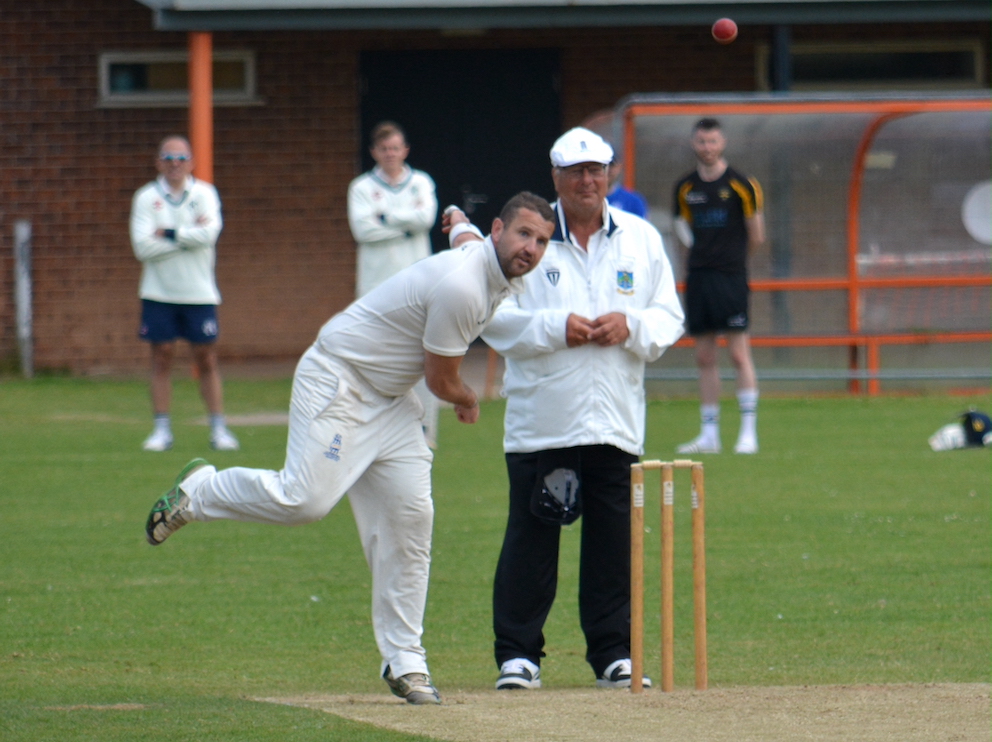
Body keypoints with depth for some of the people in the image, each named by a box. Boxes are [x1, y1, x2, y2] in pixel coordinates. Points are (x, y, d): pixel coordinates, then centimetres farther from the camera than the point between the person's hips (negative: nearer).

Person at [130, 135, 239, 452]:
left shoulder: (204, 194, 2)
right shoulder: (146, 197, 1)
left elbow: (210, 233, -16)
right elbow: (142, 246, -11)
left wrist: (169, 234, -13)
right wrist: (189, 236, -11)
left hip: (198, 294, 0)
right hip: (159, 293, 0)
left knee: (206, 359, 2)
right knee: (161, 358, 2)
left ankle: (219, 429, 7)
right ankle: (162, 429, 8)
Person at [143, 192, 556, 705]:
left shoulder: (483, 255, 2)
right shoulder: (460, 288, -27)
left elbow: (461, 231, 29)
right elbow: (441, 381, -14)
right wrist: (467, 400, 6)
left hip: (390, 402, 9)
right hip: (338, 382, -9)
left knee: (409, 518, 0)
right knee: (305, 499, -22)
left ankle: (403, 662, 4)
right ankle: (197, 491, 5)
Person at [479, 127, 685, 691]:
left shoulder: (642, 240, 11)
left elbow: (669, 318, 10)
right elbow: (495, 319, -2)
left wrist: (631, 326, -10)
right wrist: (555, 327, -15)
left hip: (617, 422, 2)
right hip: (541, 420, -2)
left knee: (615, 540, 3)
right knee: (531, 537, -2)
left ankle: (614, 654, 11)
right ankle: (518, 654, 5)